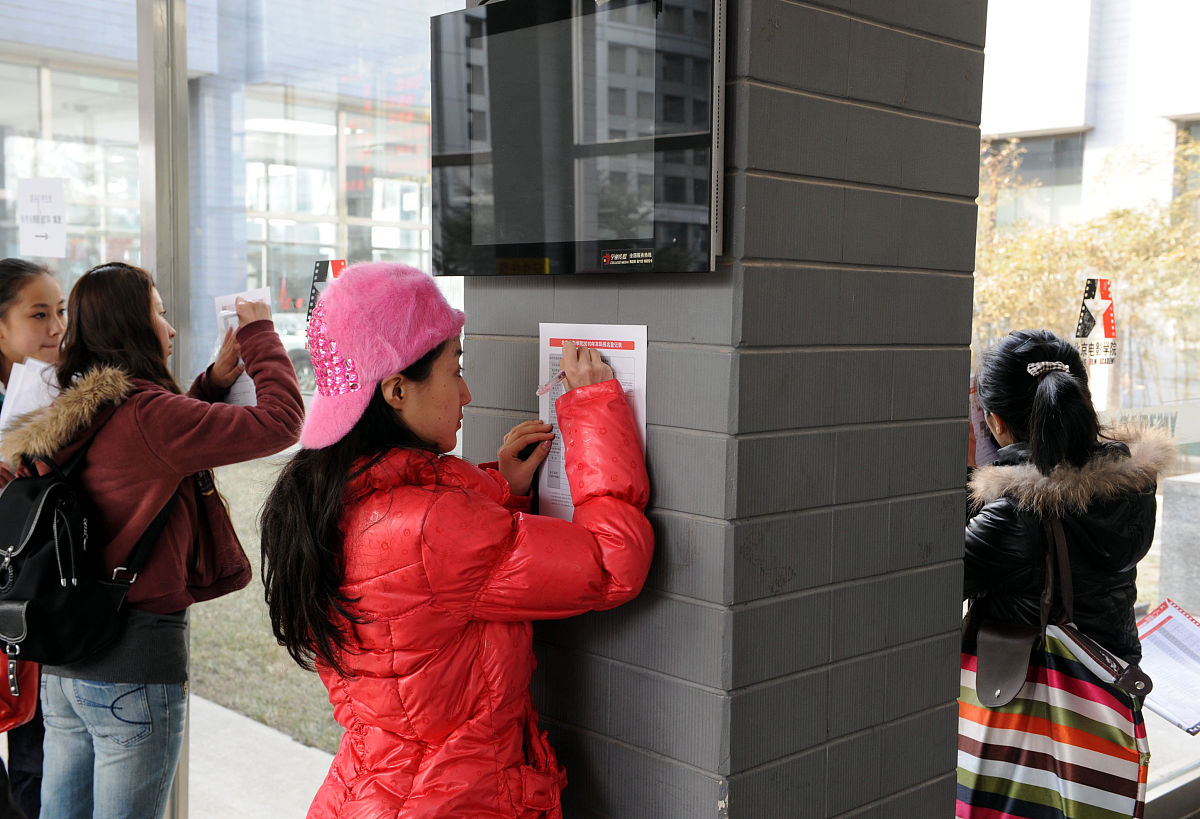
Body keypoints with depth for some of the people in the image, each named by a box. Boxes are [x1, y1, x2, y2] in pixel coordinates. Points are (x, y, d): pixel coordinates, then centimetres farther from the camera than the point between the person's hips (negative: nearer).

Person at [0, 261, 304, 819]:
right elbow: (280, 420, -17)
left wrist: (216, 379, 14)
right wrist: (259, 333, -3)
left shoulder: (77, 417, 7)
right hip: (137, 659, -8)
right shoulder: (145, 413, -18)